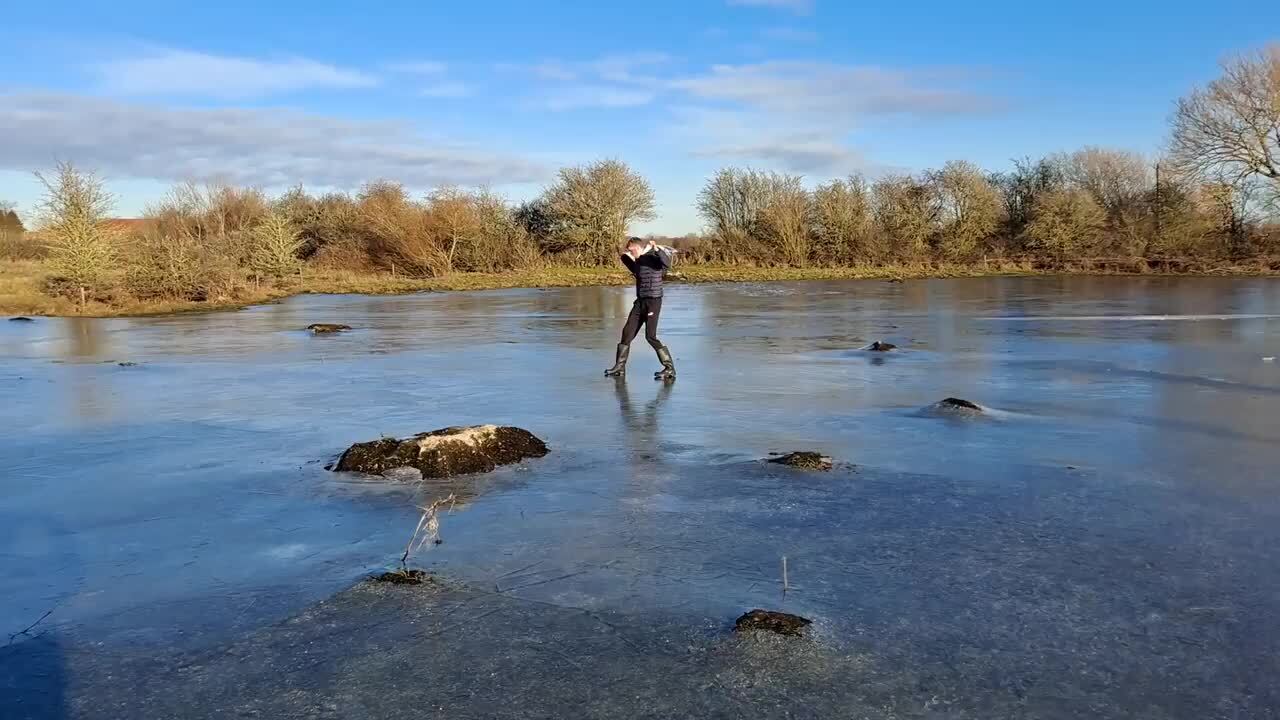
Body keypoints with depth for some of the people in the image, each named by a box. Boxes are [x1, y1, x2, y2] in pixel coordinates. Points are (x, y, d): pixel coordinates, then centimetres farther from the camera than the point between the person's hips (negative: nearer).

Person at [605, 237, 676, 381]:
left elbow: (667, 262, -32)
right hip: (640, 301, 8)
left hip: (653, 301, -8)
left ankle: (669, 368, -5)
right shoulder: (639, 260, 13)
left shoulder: (654, 257, -11)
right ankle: (619, 367, 16)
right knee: (627, 332, 7)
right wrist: (626, 258, 24)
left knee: (650, 336, -12)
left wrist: (657, 249, -45)